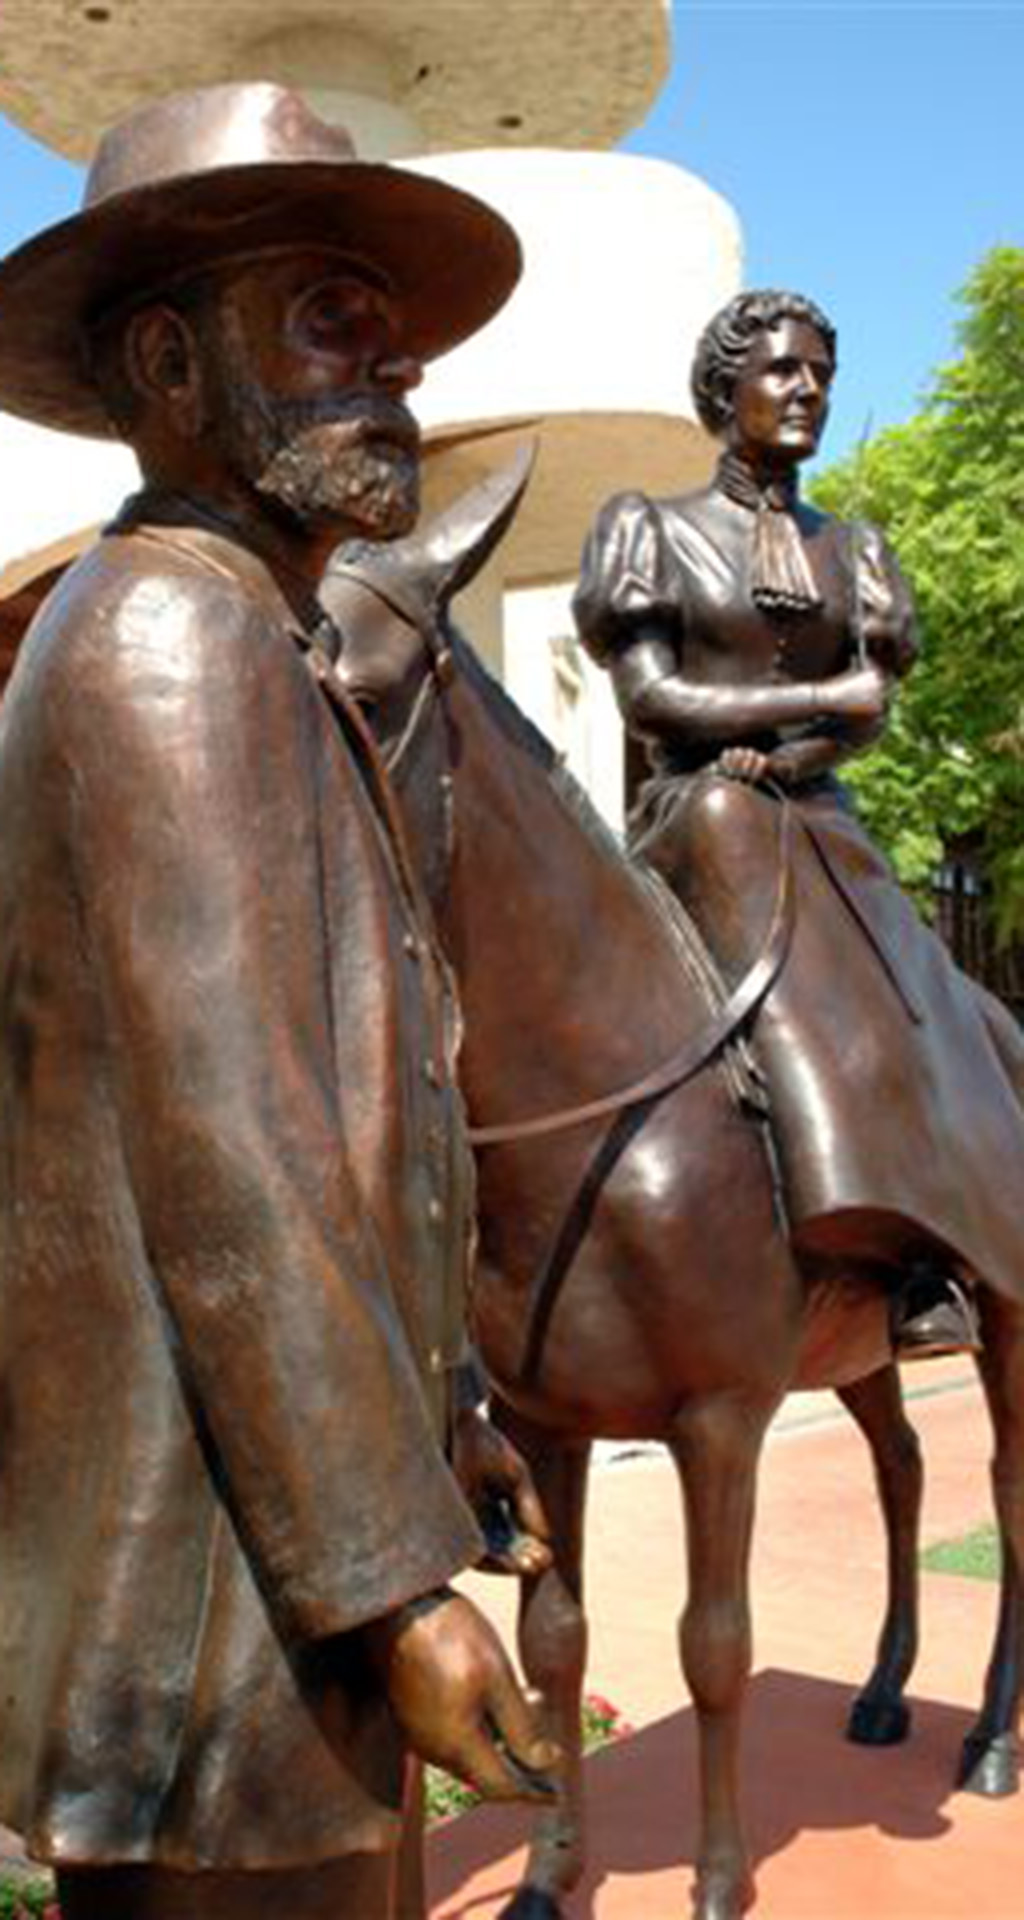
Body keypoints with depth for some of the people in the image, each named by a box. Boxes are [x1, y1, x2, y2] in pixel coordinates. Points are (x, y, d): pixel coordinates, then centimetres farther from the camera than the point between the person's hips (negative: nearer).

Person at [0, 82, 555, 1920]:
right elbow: (221, 1163, -23)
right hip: (216, 1593, -10)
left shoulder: (248, 659, 15)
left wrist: (434, 1427, 20)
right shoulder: (177, 632, -16)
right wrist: (397, 1579, -20)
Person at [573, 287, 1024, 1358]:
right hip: (696, 820, -4)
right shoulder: (656, 530, 8)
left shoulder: (851, 549, 19)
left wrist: (788, 756, -12)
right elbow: (647, 697, -4)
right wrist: (821, 698, -8)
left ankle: (927, 1251, -22)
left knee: (911, 1004, -17)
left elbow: (874, 711, 8)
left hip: (821, 822, 5)